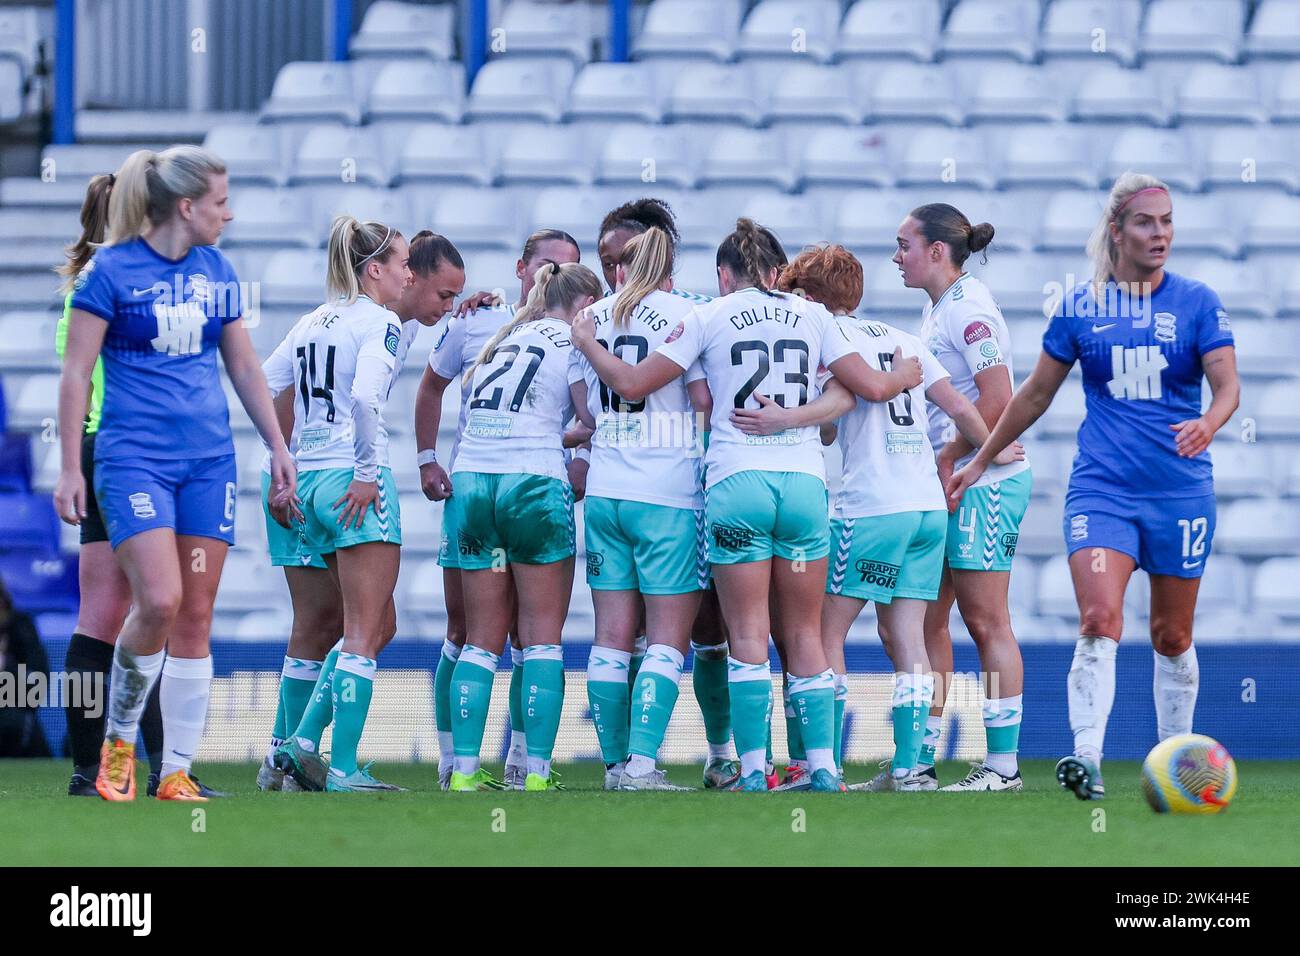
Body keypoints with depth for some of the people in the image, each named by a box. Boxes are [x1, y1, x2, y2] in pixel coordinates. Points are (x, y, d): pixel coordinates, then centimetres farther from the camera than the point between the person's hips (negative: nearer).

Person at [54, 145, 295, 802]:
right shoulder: (110, 271, -6)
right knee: (159, 601, -19)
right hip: (133, 456, -5)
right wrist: (70, 468, -8)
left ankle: (177, 772, 6)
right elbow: (76, 374, -5)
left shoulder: (217, 272, 10)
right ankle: (119, 738, 3)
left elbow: (244, 366, 20)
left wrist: (277, 447, 17)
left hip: (209, 460, 5)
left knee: (196, 615, 2)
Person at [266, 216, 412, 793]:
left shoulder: (310, 324, 16)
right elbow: (365, 398, -23)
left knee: (378, 626, 17)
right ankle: (344, 771, -5)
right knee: (364, 636, -2)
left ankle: (301, 745, 9)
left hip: (309, 481, 8)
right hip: (356, 486, -8)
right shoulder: (379, 323, -7)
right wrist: (367, 472, -17)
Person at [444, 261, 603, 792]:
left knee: (482, 639, 8)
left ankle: (463, 771, 0)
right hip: (535, 483, -5)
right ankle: (537, 774, -8)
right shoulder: (574, 343, 4)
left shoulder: (502, 342, 22)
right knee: (542, 638, 0)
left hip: (470, 481, 5)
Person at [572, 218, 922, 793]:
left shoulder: (709, 318, 4)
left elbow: (632, 385, 3)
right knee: (804, 636, 9)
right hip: (804, 481, 2)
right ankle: (823, 768, 4)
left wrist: (588, 345, 22)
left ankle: (753, 772, -6)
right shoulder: (810, 315, 11)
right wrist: (904, 375, 34)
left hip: (737, 481, -2)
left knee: (748, 637, 0)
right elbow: (873, 387, 11)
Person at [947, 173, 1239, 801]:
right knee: (1099, 622, -18)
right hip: (1100, 486, 0)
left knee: (1172, 636, 9)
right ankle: (1086, 760, -29)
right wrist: (980, 461, 18)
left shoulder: (1197, 302, 1)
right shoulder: (1079, 307, 3)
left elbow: (1227, 384, -7)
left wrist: (1208, 423, -29)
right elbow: (1036, 395, 14)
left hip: (1180, 490, 0)